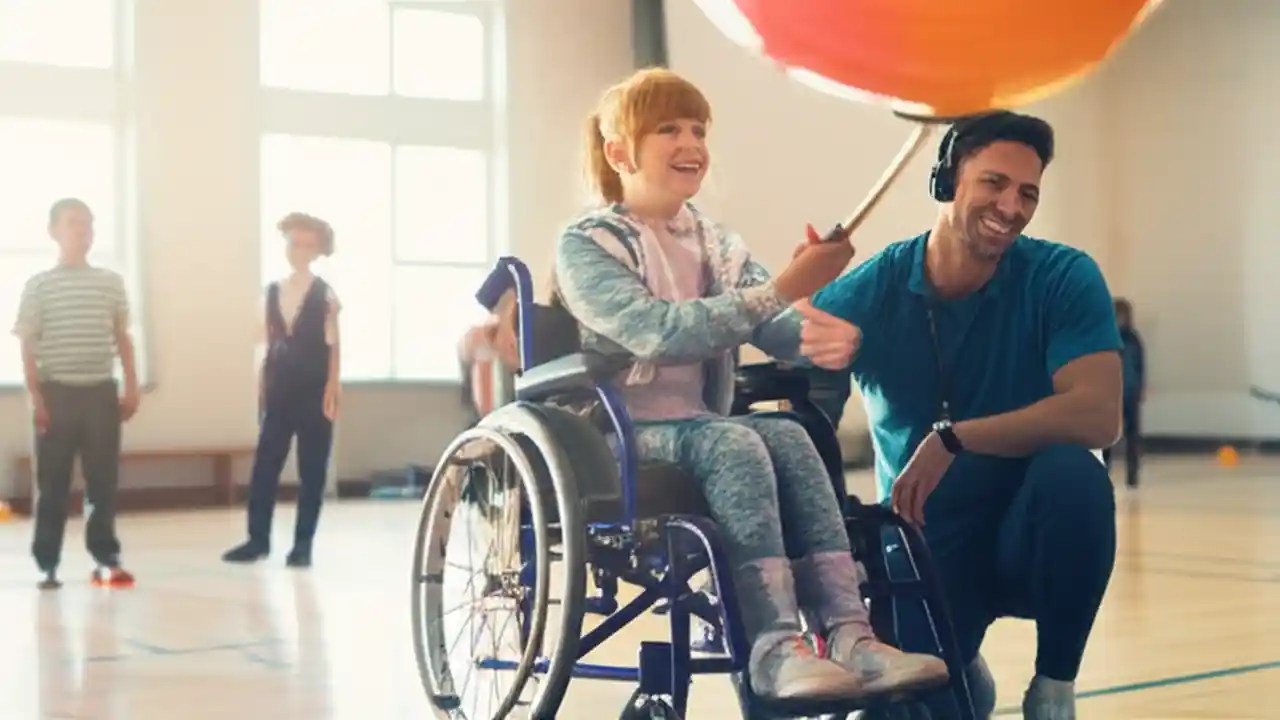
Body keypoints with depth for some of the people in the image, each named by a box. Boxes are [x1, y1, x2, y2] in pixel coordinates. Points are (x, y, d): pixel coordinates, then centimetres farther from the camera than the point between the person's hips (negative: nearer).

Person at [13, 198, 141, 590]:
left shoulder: (111, 282, 9)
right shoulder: (38, 285, 1)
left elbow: (122, 338, 13)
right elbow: (28, 345, -1)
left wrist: (131, 388, 6)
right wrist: (35, 397, -8)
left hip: (102, 392, 2)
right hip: (57, 393, -2)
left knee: (104, 480, 3)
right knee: (52, 482, 1)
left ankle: (106, 559, 11)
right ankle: (47, 565, 7)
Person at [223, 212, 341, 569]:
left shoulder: (325, 294, -2)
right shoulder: (273, 291, 10)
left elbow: (334, 347, -4)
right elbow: (270, 343, 13)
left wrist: (332, 388, -12)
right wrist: (263, 385, 9)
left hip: (314, 391, -4)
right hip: (279, 390, 4)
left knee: (311, 470, 2)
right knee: (264, 466, 3)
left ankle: (303, 543, 9)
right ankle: (258, 538, 11)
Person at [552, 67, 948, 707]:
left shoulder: (715, 245, 14)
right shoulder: (587, 245, -6)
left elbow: (773, 326, -1)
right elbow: (658, 332, -23)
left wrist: (821, 334, -27)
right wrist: (780, 290, -31)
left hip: (699, 426, 6)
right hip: (613, 437, -5)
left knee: (787, 436, -25)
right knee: (734, 443, -32)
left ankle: (847, 634, -35)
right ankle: (775, 647, -38)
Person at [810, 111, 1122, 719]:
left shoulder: (1064, 278, -11)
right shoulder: (872, 291, -8)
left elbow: (1098, 415, -25)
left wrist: (953, 439, -30)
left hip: (1031, 533, 0)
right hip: (923, 541, 0)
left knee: (1072, 474, -33)